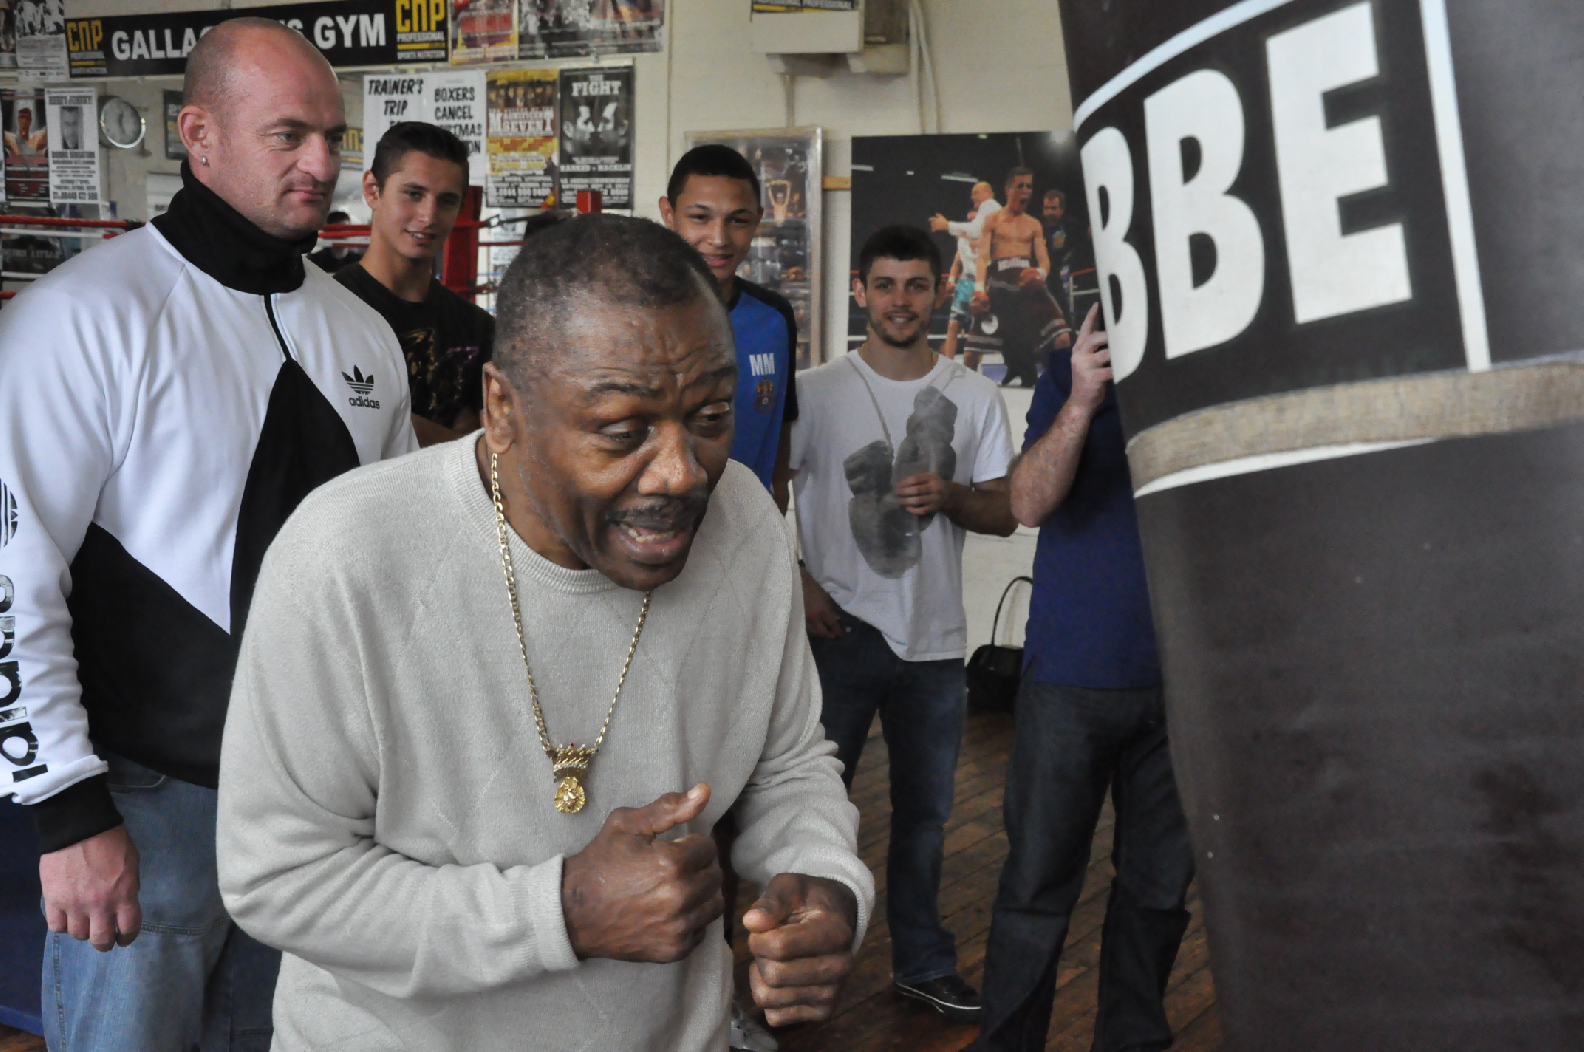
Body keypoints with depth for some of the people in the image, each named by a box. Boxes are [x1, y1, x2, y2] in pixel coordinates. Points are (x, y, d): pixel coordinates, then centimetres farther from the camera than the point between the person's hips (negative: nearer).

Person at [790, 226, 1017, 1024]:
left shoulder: (974, 397, 5)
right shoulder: (816, 391, -1)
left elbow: (1003, 514, 6)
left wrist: (949, 495, -14)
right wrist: (799, 584, -10)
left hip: (935, 637, 3)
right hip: (841, 629, -2)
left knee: (925, 809, 14)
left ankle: (921, 961, 31)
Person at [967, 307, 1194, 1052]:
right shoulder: (1075, 374, -2)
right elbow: (1029, 504, -12)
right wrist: (1081, 403, -25)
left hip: (1183, 678, 2)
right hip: (1075, 676, -2)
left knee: (1159, 886, 13)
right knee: (1037, 885, 4)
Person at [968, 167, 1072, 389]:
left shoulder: (1034, 225, 19)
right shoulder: (992, 221, 9)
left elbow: (1044, 259, 11)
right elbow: (982, 256, -1)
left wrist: (1041, 272, -16)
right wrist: (979, 288, -20)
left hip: (1027, 283, 2)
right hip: (998, 283, -2)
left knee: (1062, 338, -17)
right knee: (975, 348, -9)